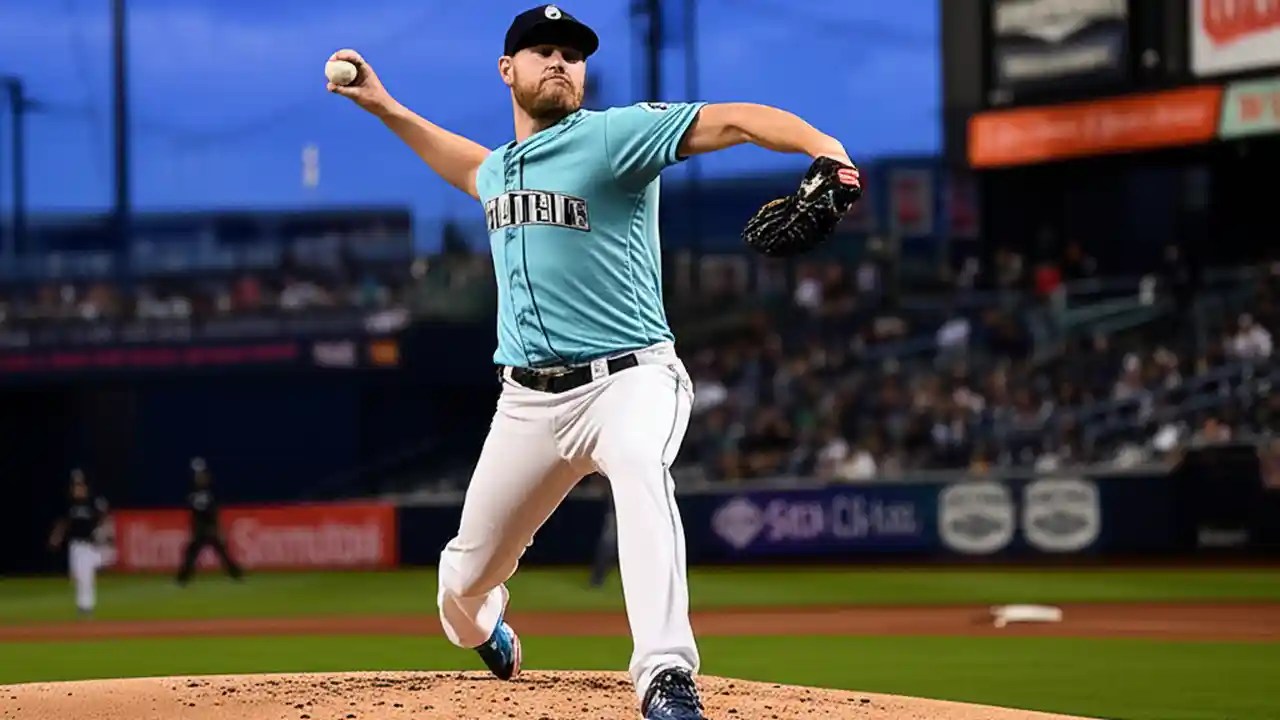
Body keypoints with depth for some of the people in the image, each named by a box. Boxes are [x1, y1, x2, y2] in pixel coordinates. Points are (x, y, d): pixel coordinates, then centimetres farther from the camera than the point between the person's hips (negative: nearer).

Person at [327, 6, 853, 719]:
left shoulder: (613, 135, -8)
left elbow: (733, 121, -22)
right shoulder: (499, 167, 13)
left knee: (639, 468, -40)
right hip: (528, 399, 6)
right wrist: (384, 106, 37)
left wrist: (829, 153, -40)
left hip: (629, 379, -6)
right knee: (466, 580, 12)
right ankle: (488, 638, 51)